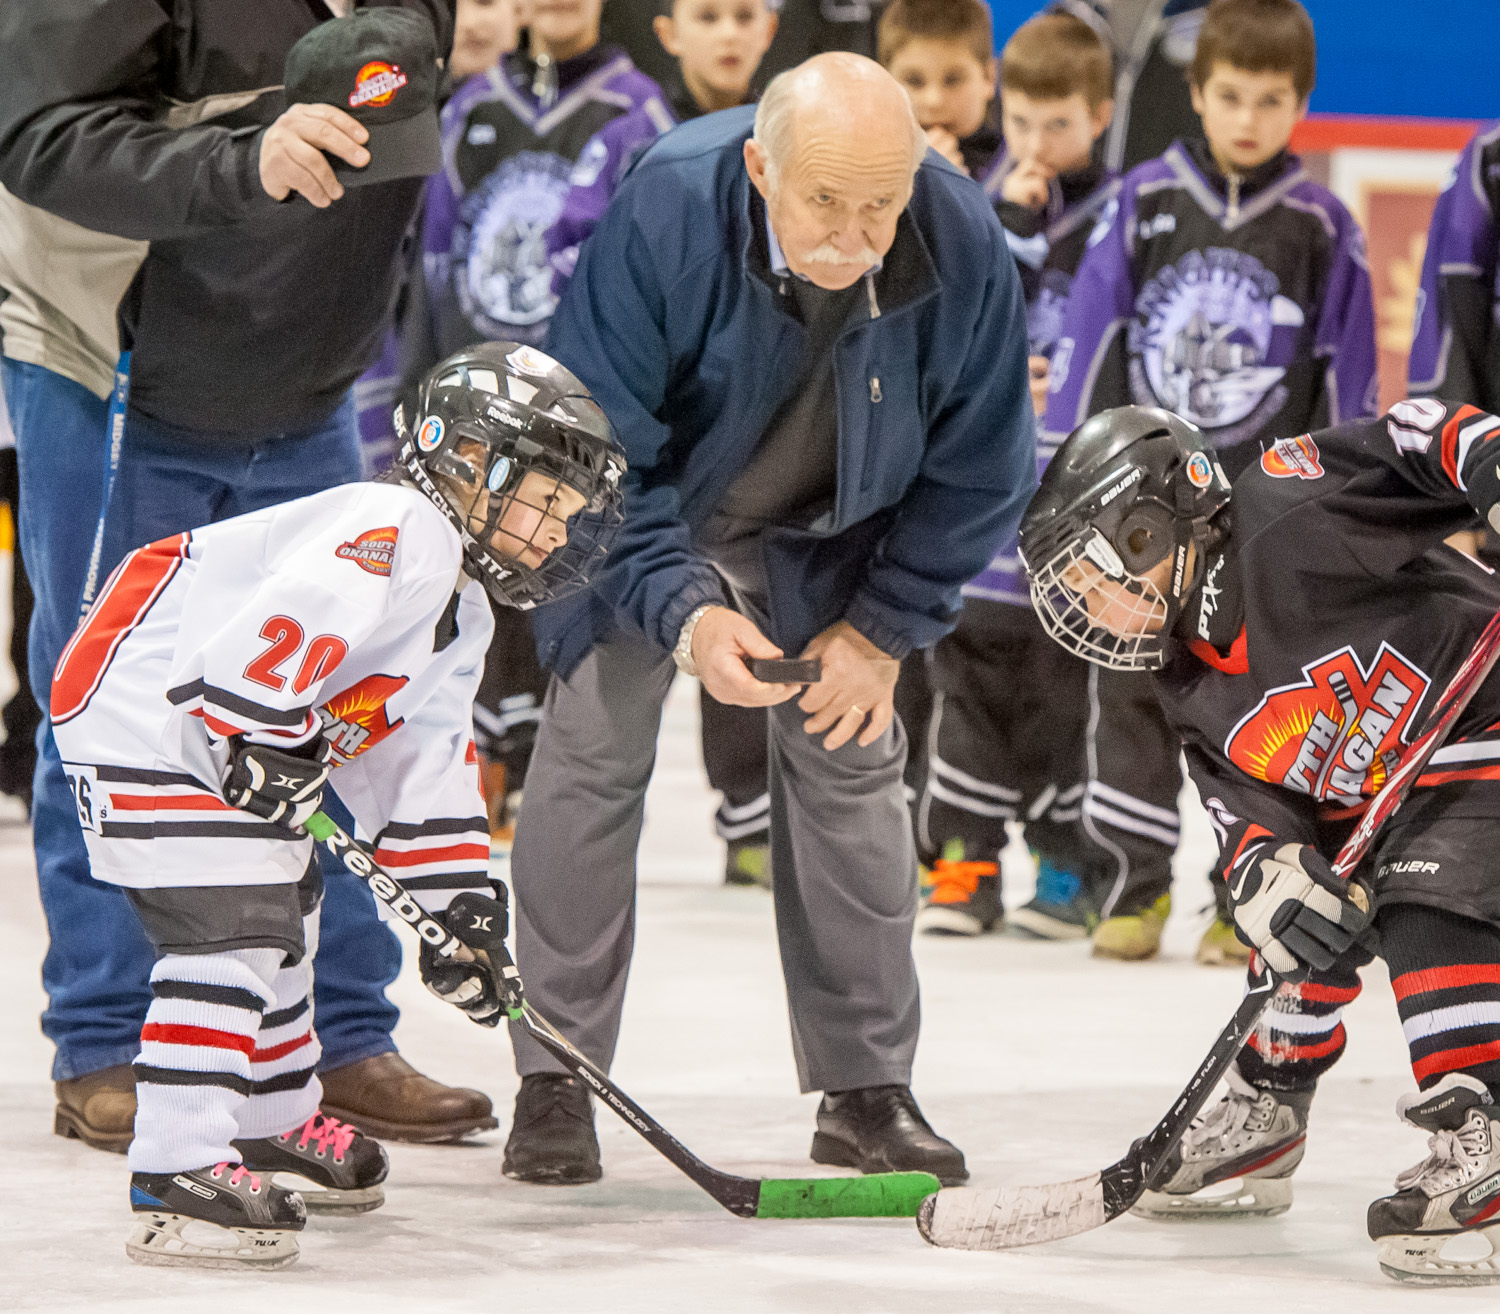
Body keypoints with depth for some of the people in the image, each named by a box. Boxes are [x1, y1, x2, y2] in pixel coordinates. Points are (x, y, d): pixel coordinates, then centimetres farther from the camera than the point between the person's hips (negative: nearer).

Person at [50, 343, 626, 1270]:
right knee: (232, 927, -18)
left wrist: (460, 910, 11)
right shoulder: (398, 532, -20)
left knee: (282, 906, 25)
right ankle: (179, 1177, -19)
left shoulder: (463, 616, 14)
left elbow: (426, 770, 17)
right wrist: (266, 751, -28)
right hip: (148, 713, -12)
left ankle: (275, 1124, 44)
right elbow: (278, 622, -34)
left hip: (235, 741, 12)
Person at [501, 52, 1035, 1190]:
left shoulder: (965, 249, -28)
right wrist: (683, 611, -37)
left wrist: (883, 628, -11)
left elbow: (975, 474, -11)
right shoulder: (665, 211, -35)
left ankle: (868, 1089, 11)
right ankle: (555, 1084, 1)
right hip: (642, 509, -2)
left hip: (824, 538, 2)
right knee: (594, 747, -8)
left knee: (852, 763, 0)